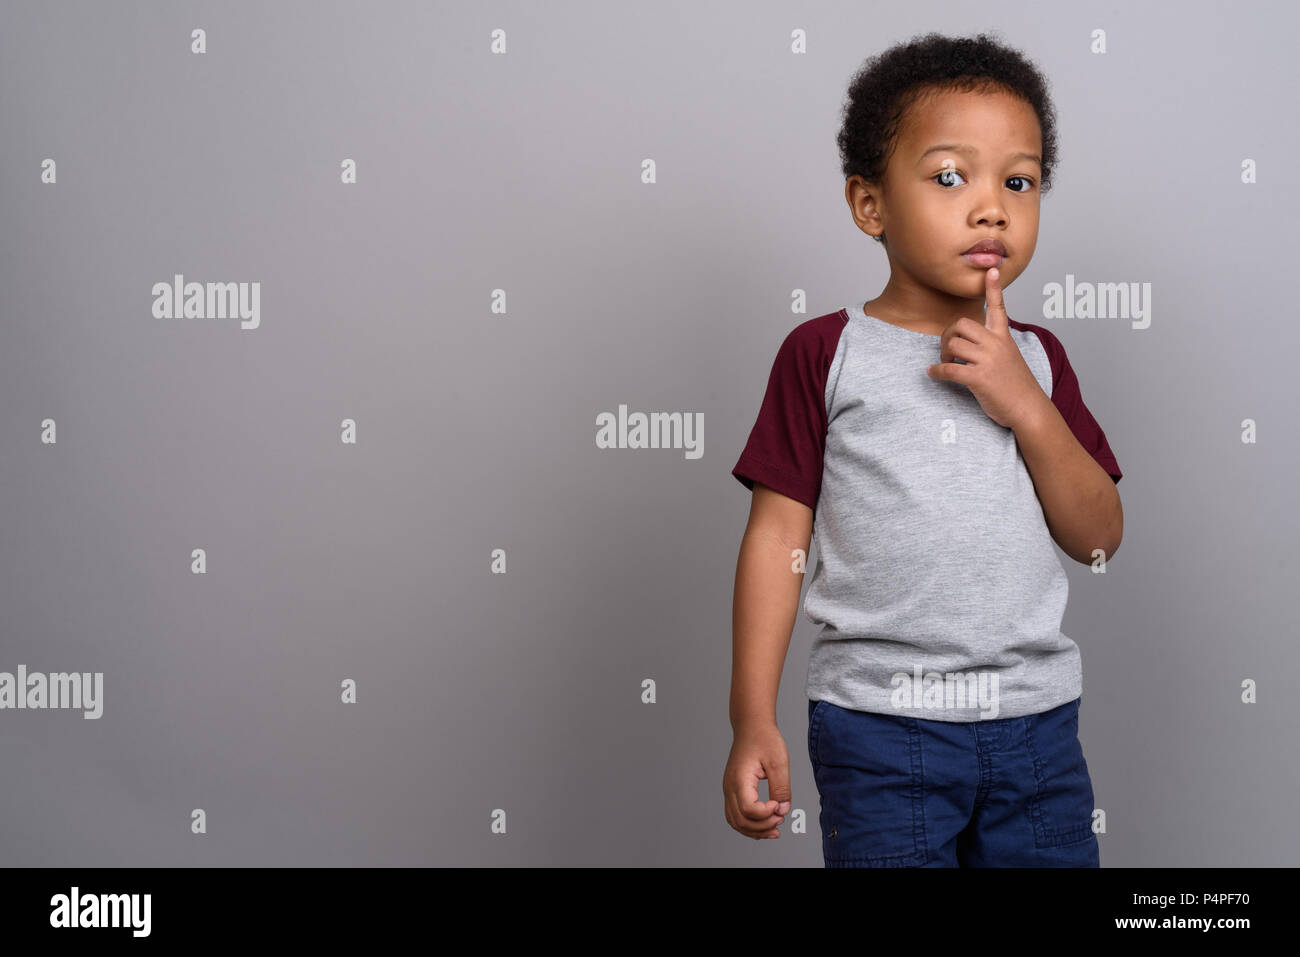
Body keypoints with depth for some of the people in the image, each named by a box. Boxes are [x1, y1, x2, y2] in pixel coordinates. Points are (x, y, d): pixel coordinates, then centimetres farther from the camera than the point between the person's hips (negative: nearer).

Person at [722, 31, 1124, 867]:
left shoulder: (1034, 357, 9)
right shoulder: (827, 353, -3)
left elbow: (1099, 537, 4)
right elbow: (778, 537, -4)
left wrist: (1025, 405, -10)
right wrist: (753, 721, -7)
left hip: (1037, 717, 4)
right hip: (881, 721, -4)